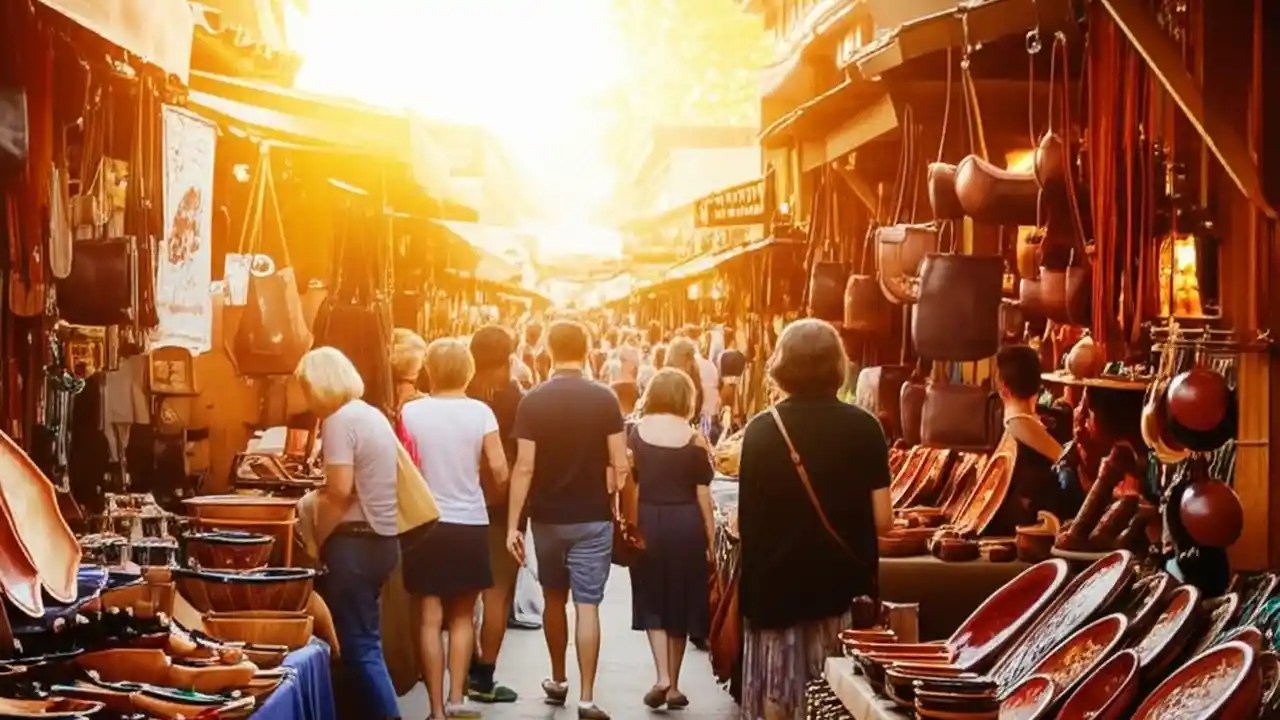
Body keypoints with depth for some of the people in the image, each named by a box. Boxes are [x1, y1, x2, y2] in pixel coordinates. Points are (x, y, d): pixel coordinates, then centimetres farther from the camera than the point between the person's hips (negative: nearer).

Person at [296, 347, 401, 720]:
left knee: (359, 645, -5)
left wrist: (317, 541, -8)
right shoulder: (373, 415, 14)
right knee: (366, 639, 14)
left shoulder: (340, 420, -13)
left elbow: (339, 492, -19)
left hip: (355, 541, -9)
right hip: (381, 538, 9)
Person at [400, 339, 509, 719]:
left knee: (431, 618, 4)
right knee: (461, 616, 16)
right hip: (470, 524, 0)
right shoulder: (480, 412, -7)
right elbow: (500, 471, -10)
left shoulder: (410, 412, -6)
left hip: (425, 524, 0)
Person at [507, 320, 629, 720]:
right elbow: (621, 467, -8)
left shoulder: (533, 401, -7)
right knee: (587, 605, -1)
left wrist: (512, 525, -5)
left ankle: (558, 680, 32)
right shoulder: (604, 399, -7)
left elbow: (524, 468, -10)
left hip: (548, 517, 1)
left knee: (554, 600, 18)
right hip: (593, 517, -1)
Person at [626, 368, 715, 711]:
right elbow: (703, 493, -4)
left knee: (652, 601, 12)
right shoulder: (694, 438, -5)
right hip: (686, 524, 0)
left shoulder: (636, 432, -1)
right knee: (681, 601, 11)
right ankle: (673, 685, 17)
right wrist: (711, 538, 3)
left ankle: (662, 677, -3)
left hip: (647, 521, 1)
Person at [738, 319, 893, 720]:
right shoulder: (864, 428, -4)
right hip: (844, 587, 0)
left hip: (775, 587, 0)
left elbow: (746, 522, -2)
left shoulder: (761, 431, -5)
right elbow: (882, 520, -5)